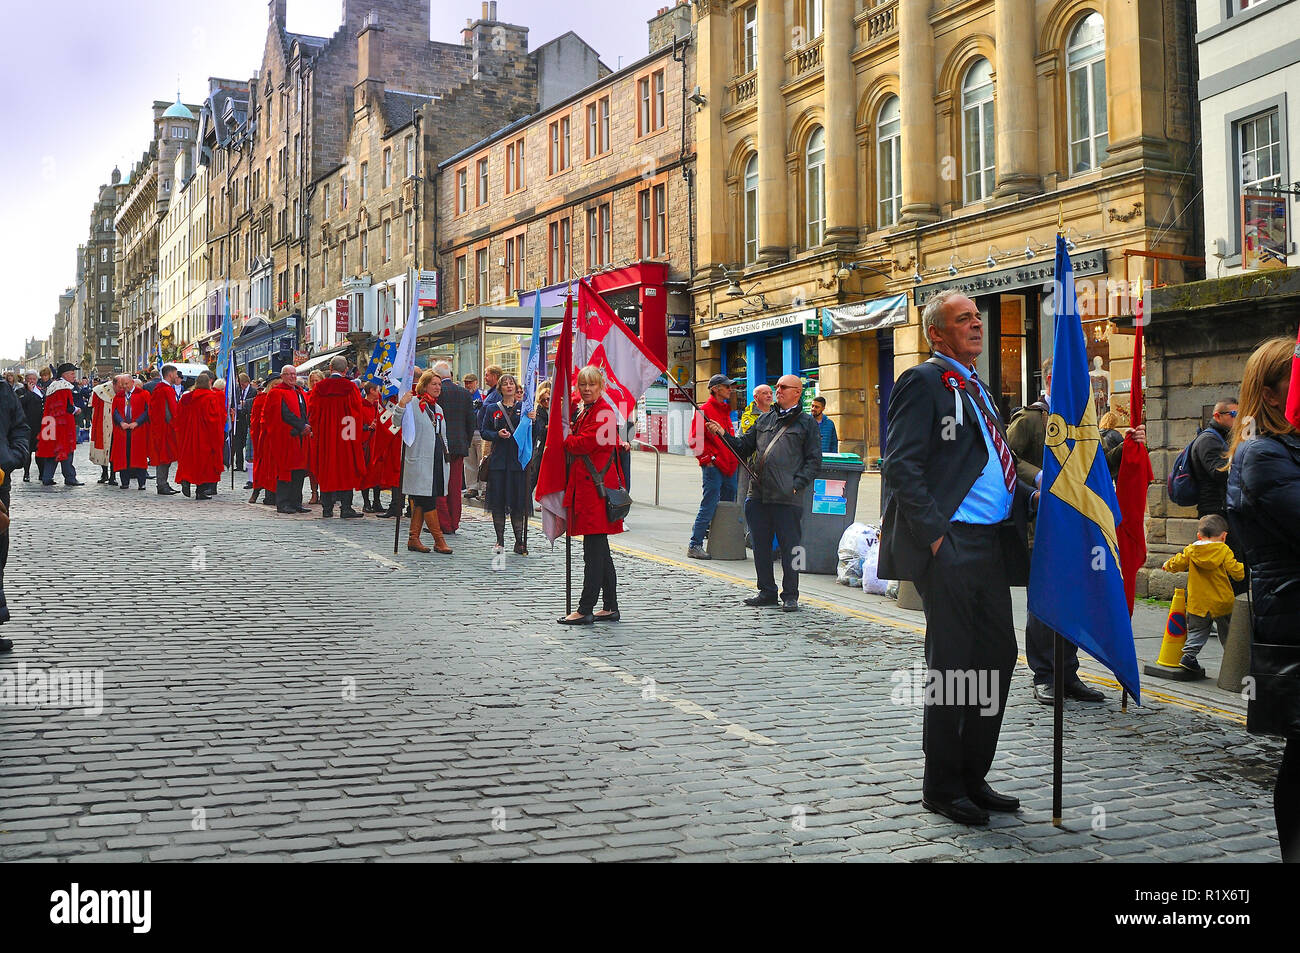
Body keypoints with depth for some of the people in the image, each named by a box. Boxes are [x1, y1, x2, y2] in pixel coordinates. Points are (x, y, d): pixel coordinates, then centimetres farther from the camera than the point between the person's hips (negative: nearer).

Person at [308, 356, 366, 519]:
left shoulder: (319, 388, 0)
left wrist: (315, 429, 16)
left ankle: (326, 508, 10)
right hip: (345, 438, -2)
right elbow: (358, 412, -5)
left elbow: (312, 413, 2)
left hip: (324, 436, 2)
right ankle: (345, 508, -1)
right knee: (346, 470, 3)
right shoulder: (350, 387, -6)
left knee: (326, 470, 9)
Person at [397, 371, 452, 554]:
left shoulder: (438, 409, 21)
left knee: (421, 501, 8)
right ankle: (439, 540, -6)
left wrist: (446, 455, 20)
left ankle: (414, 539, 11)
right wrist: (401, 406, -34)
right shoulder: (414, 403, -4)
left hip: (436, 461, 8)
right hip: (420, 461, -8)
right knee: (427, 500, -7)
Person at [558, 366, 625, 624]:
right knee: (600, 550, 12)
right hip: (585, 485, 10)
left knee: (594, 551, -7)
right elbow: (578, 443, 21)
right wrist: (569, 440, 2)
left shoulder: (604, 412, -10)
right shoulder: (585, 411, 20)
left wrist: (564, 439, 0)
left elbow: (583, 444, -16)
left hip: (596, 487, -10)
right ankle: (610, 608, 17)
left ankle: (585, 610, -5)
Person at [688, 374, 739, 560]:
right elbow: (695, 440, -12)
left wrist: (736, 459, 19)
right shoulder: (704, 411, -7)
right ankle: (694, 545, -6)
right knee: (709, 506, -10)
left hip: (729, 467, 8)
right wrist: (707, 459, -17)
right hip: (713, 468, -8)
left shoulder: (726, 410, 19)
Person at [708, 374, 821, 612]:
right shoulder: (765, 419, 19)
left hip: (787, 498, -5)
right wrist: (723, 435, 5)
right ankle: (767, 592, 20)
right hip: (758, 494, 5)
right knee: (761, 545, 9)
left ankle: (790, 596, 8)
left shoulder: (806, 423, 5)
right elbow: (744, 447, 21)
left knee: (789, 547, -2)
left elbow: (813, 459, 1)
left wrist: (798, 484, -11)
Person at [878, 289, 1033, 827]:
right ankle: (943, 788, 12)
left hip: (992, 545, 9)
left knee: (998, 658, 11)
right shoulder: (924, 381, -7)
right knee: (952, 666, -1)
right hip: (952, 547, -9)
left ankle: (973, 778, 24)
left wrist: (1033, 496, 8)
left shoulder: (976, 388, 21)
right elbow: (901, 467, -15)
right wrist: (934, 535, -20)